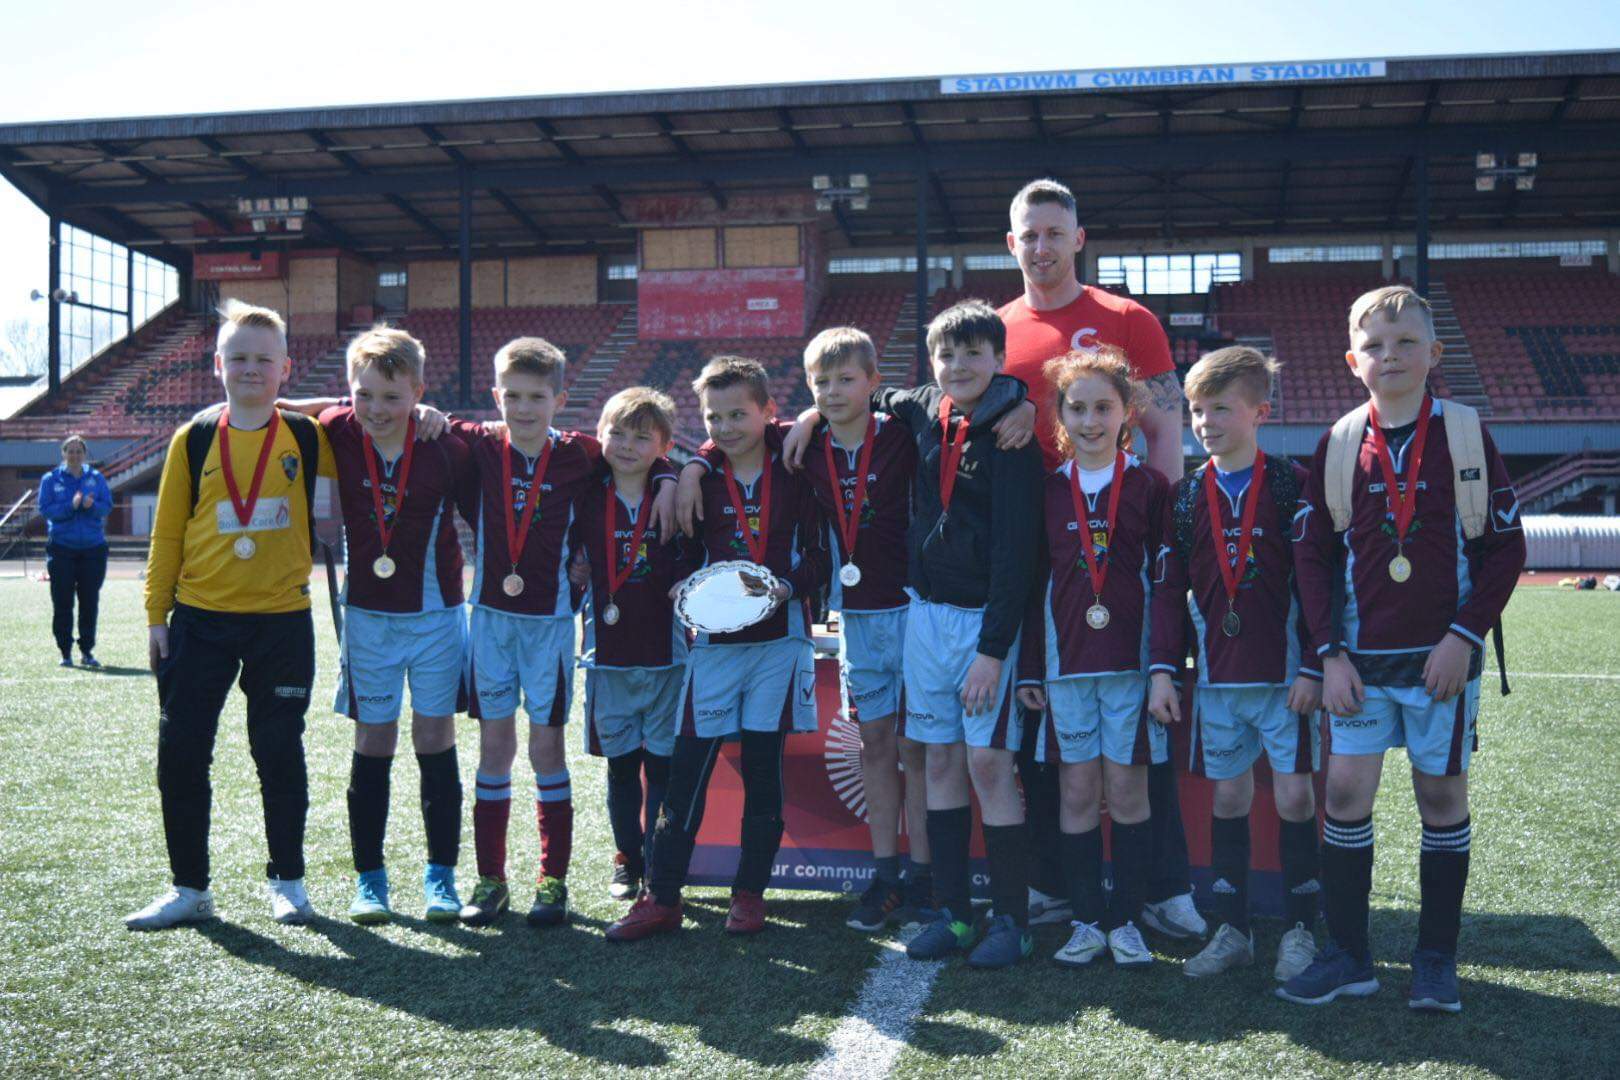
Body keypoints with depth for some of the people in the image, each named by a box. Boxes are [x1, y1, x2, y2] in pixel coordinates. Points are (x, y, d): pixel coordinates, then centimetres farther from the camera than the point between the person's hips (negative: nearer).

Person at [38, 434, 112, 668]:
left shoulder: (96, 478, 8)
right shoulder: (50, 479, 4)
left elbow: (107, 506, 1)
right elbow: (45, 509, -5)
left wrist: (92, 505, -20)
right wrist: (71, 506, -20)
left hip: (93, 547, 1)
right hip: (61, 548, -1)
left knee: (90, 601, 3)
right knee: (62, 602, 0)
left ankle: (87, 650, 12)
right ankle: (65, 651, 7)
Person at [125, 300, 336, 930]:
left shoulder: (309, 437, 0)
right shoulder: (193, 440, 1)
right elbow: (168, 532, 4)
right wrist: (157, 613, 3)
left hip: (282, 619, -1)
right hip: (200, 619, 1)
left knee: (280, 753, 7)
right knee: (181, 753, 3)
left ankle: (286, 880, 21)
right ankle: (189, 888, 17)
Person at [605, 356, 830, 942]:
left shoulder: (793, 476, 1)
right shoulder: (701, 480, 7)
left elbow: (818, 558, 1)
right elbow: (686, 557, 12)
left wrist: (787, 587, -17)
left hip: (778, 636, -1)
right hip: (714, 639, 2)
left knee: (764, 769, 5)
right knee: (687, 772, 0)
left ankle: (749, 893, 18)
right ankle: (662, 897, 8)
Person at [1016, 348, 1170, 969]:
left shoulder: (1149, 487, 1)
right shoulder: (1048, 490, 7)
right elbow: (1033, 583, 8)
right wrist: (1028, 667, 5)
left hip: (1132, 660, -2)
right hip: (1065, 661, 2)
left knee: (1127, 790, 2)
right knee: (1076, 792, 5)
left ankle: (1126, 922, 14)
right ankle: (1087, 922, 14)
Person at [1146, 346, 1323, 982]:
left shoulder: (1292, 486, -4)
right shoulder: (1187, 497, 7)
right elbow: (1170, 591, 8)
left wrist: (1311, 668, -10)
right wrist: (1163, 669, 2)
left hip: (1285, 674, -3)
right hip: (1216, 678, 3)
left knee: (1294, 793, 0)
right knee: (1228, 795, 9)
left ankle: (1300, 929, 14)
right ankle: (1232, 930, 19)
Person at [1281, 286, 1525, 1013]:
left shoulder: (1466, 435, -3)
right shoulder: (1339, 445, 0)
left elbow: (1506, 546, -1)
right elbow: (1311, 553, 3)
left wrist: (1466, 634, -10)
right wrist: (1329, 652, -4)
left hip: (1443, 655, -1)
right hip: (1360, 658, 1)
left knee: (1442, 794, 7)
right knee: (1345, 793, -1)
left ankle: (1437, 960, 19)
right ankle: (1348, 957, 11)